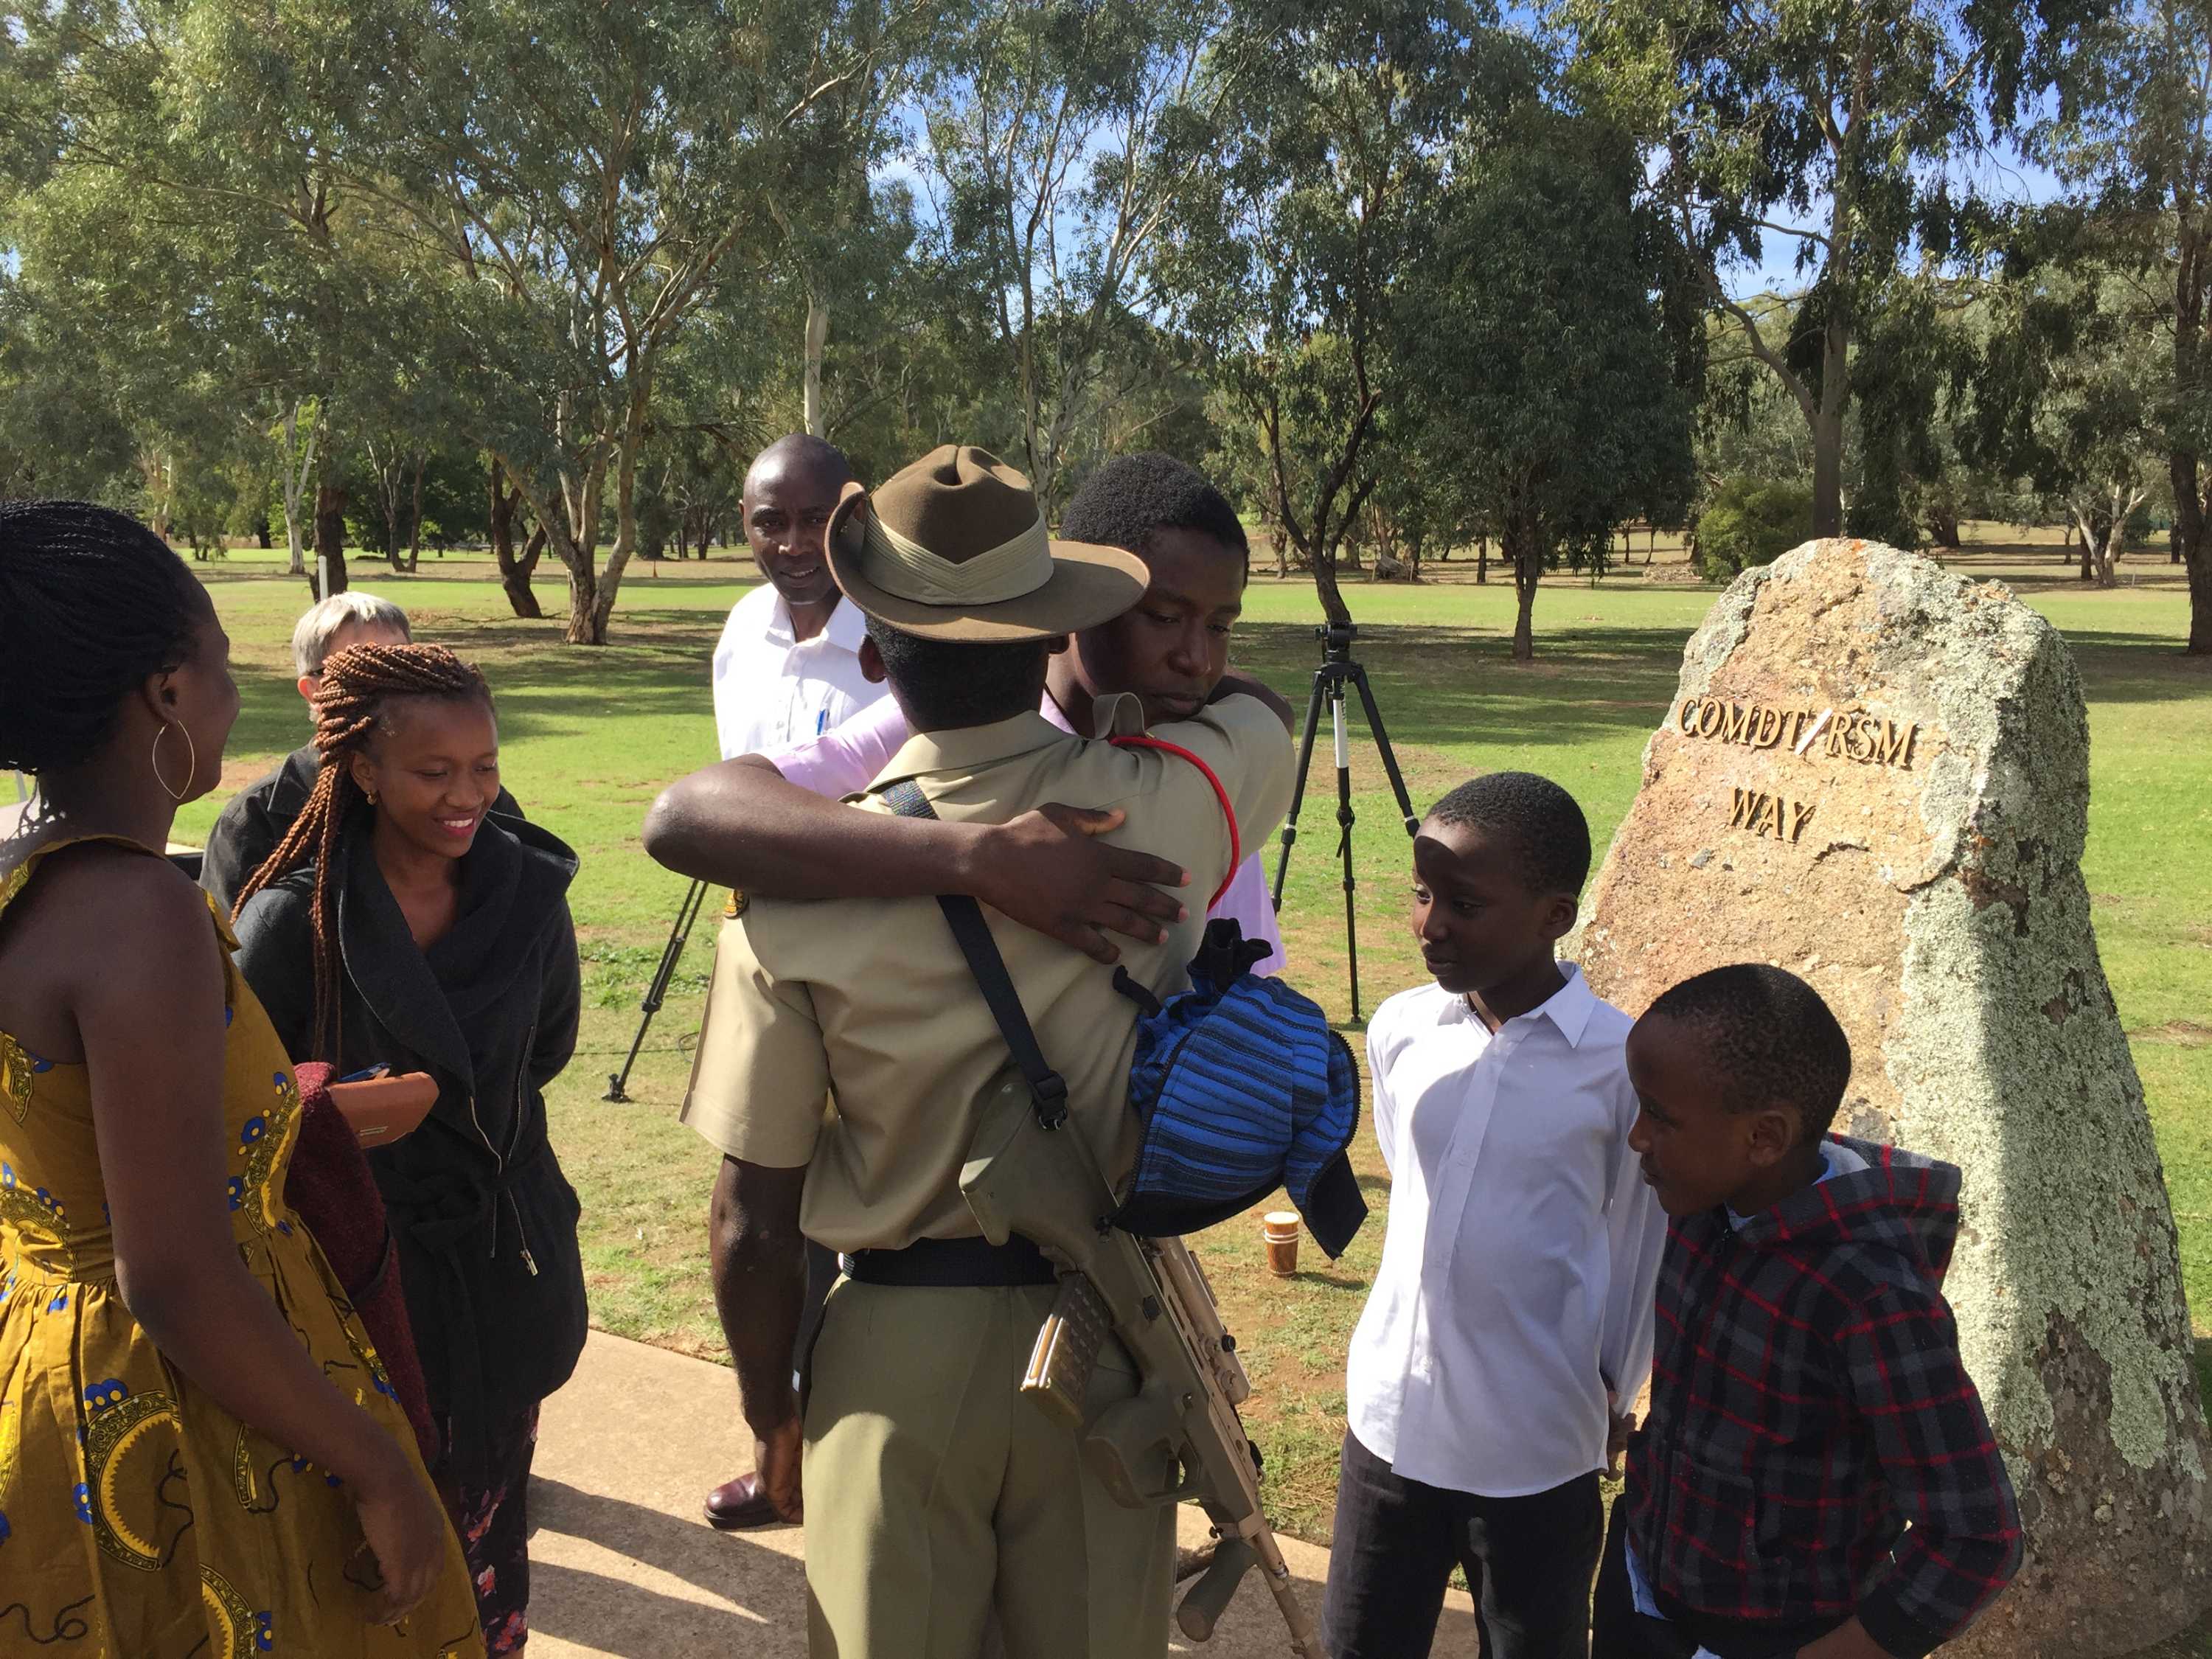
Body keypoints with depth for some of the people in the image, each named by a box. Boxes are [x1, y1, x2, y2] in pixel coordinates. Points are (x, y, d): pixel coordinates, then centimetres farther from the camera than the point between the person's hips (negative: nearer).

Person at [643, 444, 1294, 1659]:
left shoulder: (795, 889, -17)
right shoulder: (1160, 808, -15)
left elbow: (755, 1220, -10)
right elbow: (1256, 713, 11)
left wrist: (771, 1415, 6)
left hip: (895, 1350, -1)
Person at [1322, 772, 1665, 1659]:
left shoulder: (1622, 1062, -17)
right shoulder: (1397, 1030, -4)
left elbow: (1642, 1247, -5)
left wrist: (1606, 1386, 3)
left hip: (1536, 1450, -3)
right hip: (1388, 1419, 4)